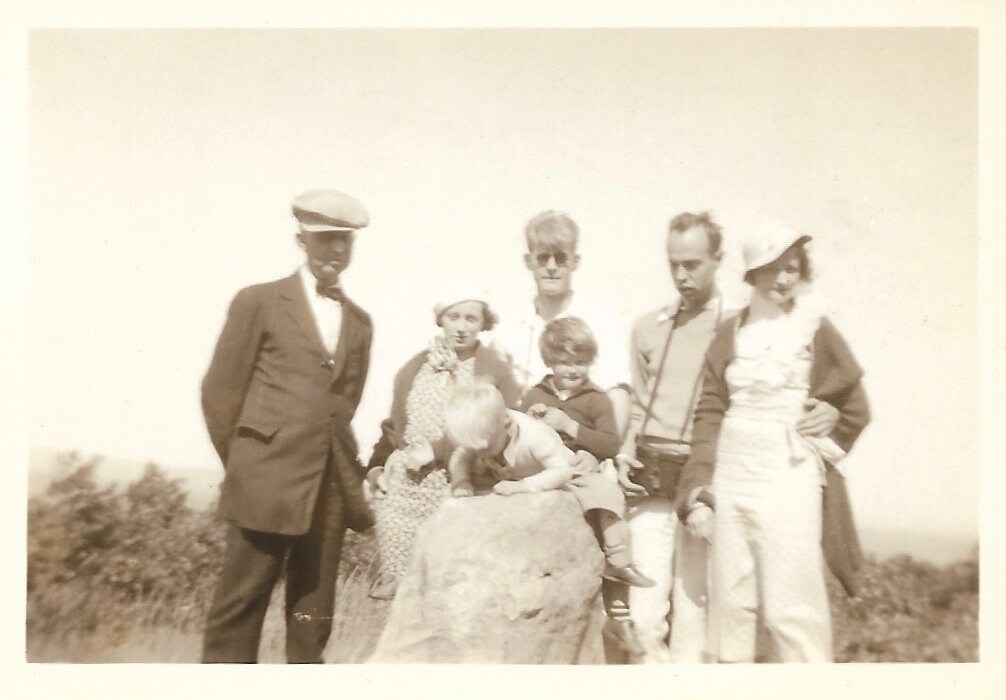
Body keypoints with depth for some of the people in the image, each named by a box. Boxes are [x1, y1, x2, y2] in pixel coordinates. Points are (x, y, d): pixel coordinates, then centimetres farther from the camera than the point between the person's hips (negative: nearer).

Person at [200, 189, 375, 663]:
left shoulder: (360, 322, 14)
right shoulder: (259, 302, 3)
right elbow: (219, 392, 3)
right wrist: (245, 462, 7)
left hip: (331, 490, 4)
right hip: (266, 485, -4)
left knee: (313, 617, 10)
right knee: (239, 609, 1)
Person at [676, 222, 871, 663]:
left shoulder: (816, 331, 1)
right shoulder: (732, 333, 10)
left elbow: (854, 408, 8)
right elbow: (711, 411, 6)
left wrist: (819, 453, 3)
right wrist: (698, 482, -2)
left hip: (788, 479, -3)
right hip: (731, 477, 3)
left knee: (790, 603, -3)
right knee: (730, 598, 9)